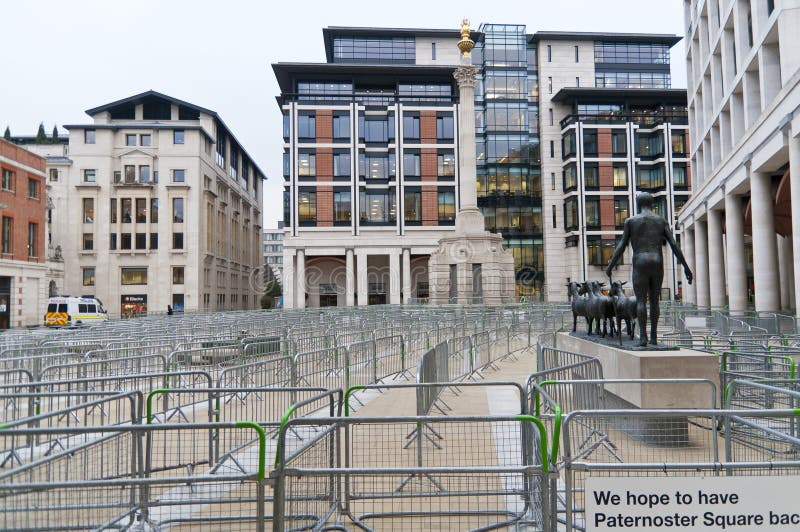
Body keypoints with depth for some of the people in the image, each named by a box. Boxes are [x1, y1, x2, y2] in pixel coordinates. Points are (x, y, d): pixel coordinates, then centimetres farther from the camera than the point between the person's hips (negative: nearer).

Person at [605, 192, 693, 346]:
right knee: (654, 300, 10)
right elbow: (674, 245, 5)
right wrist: (686, 266, 7)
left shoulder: (631, 221, 6)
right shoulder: (661, 221, 12)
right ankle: (654, 336, 8)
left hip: (640, 264, -2)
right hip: (657, 264, 3)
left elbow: (621, 246, 2)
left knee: (641, 300, -2)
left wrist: (610, 266, 9)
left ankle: (643, 336, -11)